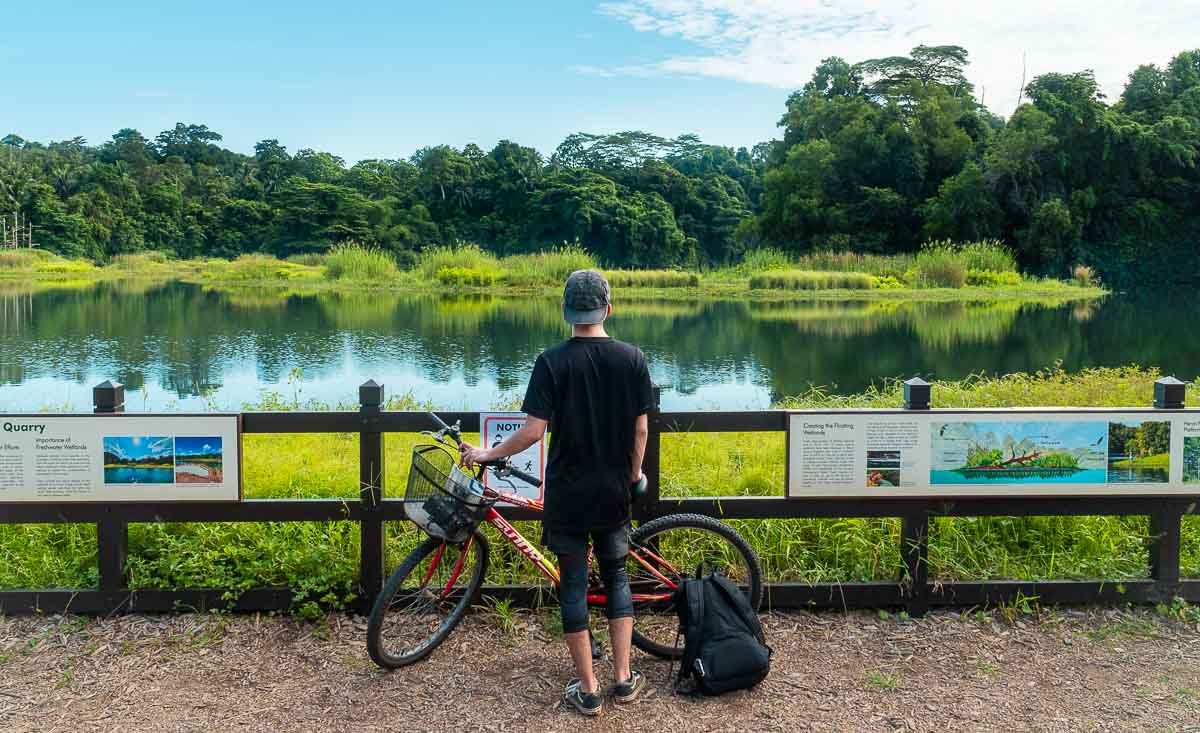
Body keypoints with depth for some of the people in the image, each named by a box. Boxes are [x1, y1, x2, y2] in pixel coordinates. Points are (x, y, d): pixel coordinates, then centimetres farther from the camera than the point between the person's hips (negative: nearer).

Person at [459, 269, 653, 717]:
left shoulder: (552, 362, -12)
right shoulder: (632, 358, -4)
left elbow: (534, 431, -16)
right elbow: (640, 429, -1)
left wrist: (487, 454, -1)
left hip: (567, 494, -2)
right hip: (614, 493, 3)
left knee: (573, 584, 7)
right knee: (616, 577, 18)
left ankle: (587, 690, 15)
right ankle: (624, 679, 21)